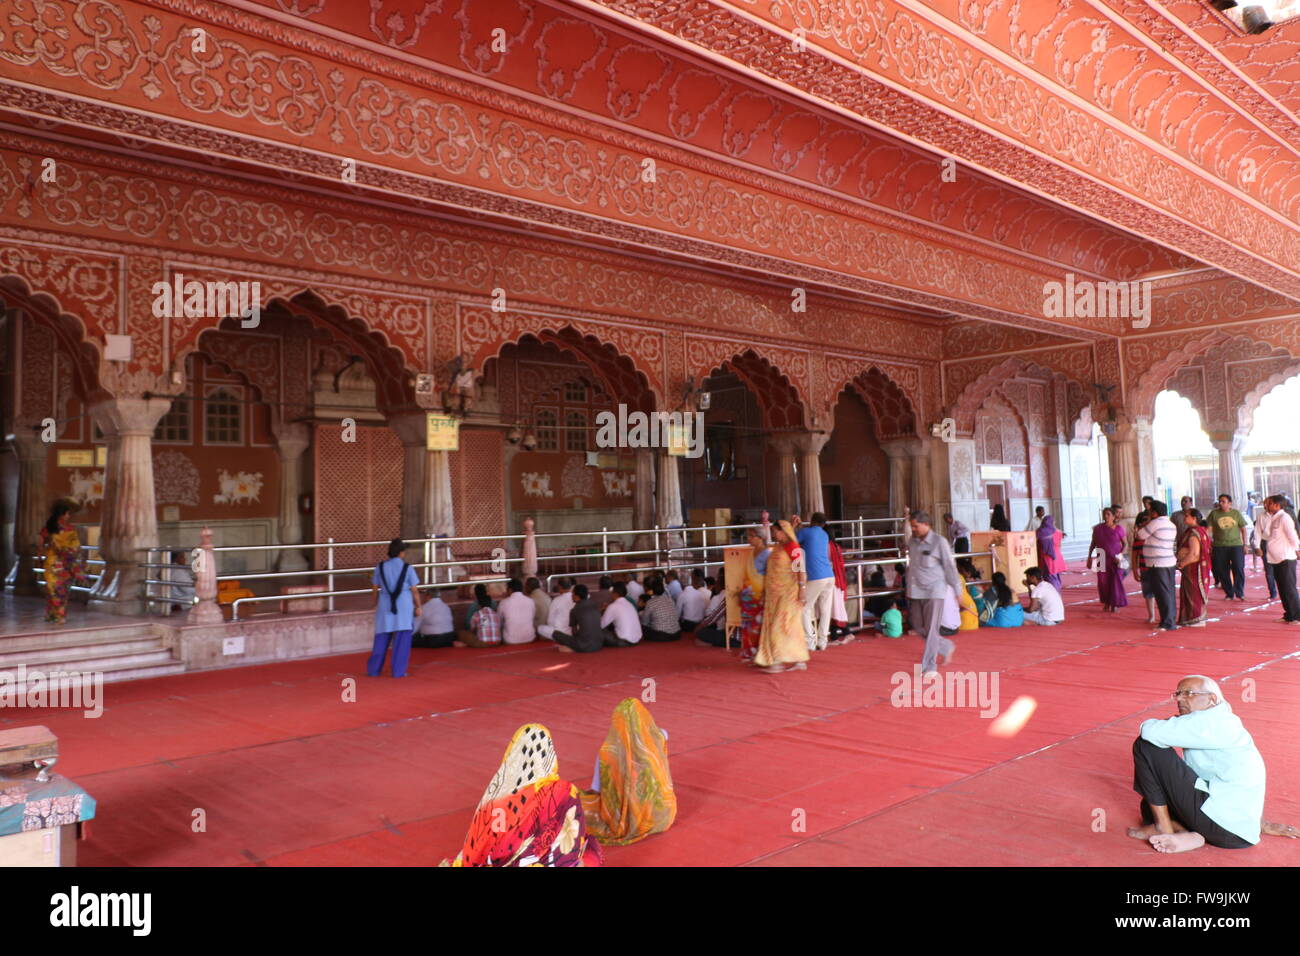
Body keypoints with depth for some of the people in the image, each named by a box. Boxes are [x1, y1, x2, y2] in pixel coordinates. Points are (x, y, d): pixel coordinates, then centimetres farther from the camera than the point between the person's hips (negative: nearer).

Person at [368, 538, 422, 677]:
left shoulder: (380, 567, 1)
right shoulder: (407, 568, -7)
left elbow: (374, 588, 7)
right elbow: (414, 590, -5)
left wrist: (376, 604, 21)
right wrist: (418, 606, 6)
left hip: (385, 605, 3)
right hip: (404, 606, -3)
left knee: (382, 639, 13)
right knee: (402, 640, 3)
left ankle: (374, 669, 20)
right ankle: (398, 671, 2)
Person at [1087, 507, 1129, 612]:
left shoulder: (1119, 528, -5)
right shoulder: (1098, 528, -1)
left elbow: (1125, 544, 0)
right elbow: (1093, 544, 6)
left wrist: (1120, 556, -14)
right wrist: (1089, 557, 3)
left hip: (1115, 560, -1)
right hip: (1103, 559, 2)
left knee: (1116, 582, -3)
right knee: (1103, 582, 6)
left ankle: (1115, 604, 10)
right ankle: (1106, 603, 25)